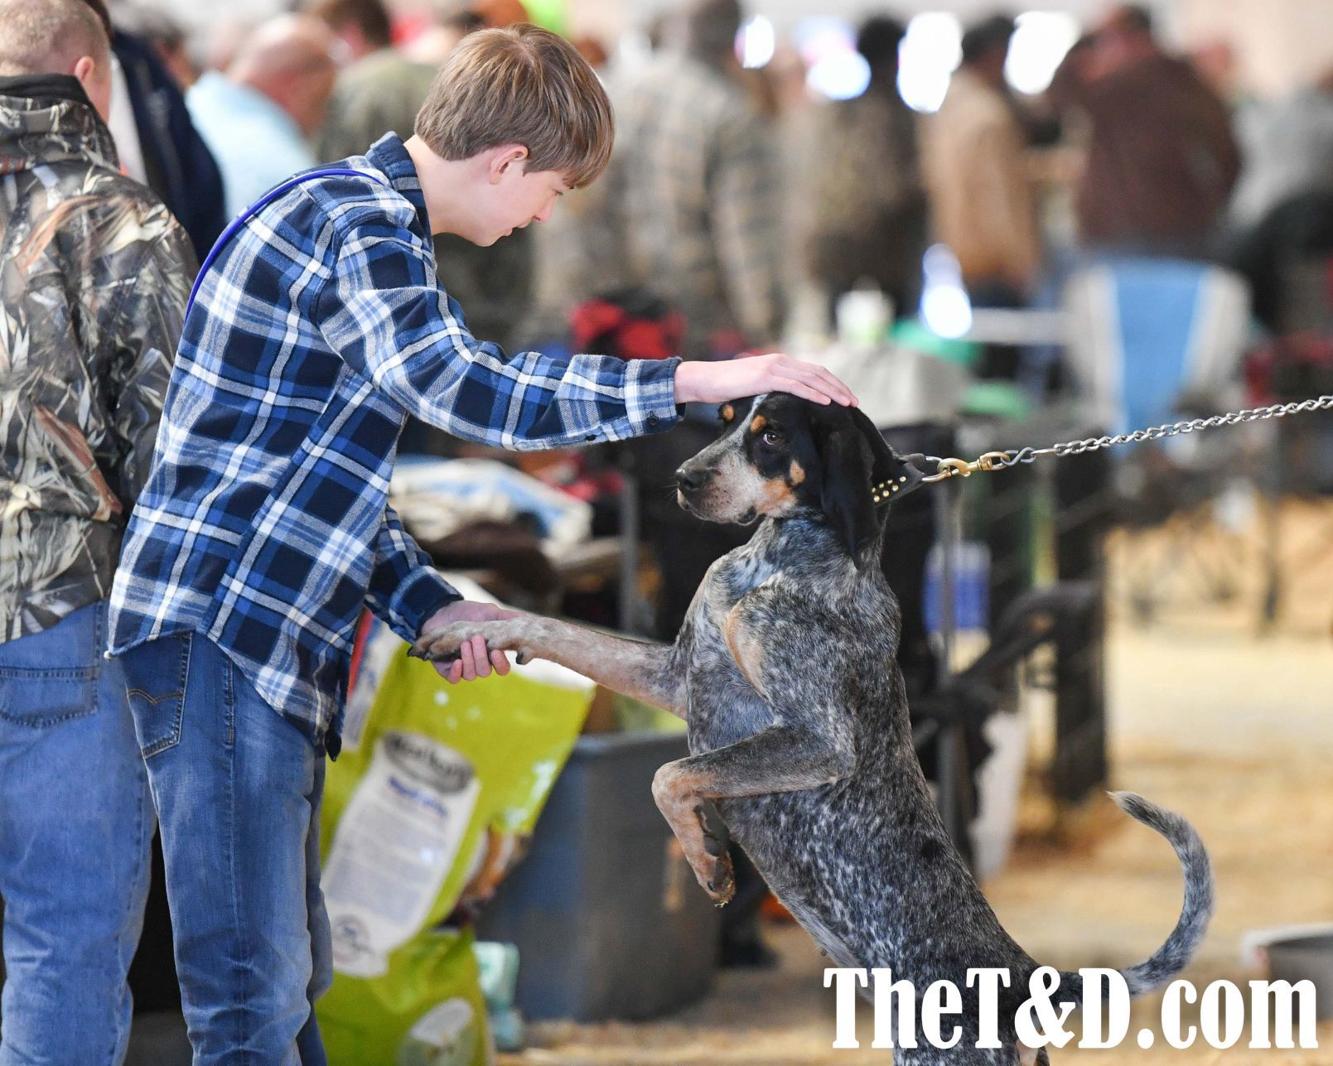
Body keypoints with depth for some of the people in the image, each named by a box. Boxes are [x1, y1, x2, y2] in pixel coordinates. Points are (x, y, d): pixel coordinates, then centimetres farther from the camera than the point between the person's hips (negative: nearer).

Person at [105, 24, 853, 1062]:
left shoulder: (364, 219, 20)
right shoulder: (355, 224, -13)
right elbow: (462, 385, -30)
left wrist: (427, 604, 9)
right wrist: (701, 380, -29)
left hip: (270, 649, 11)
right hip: (220, 633, -11)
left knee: (290, 979, 15)